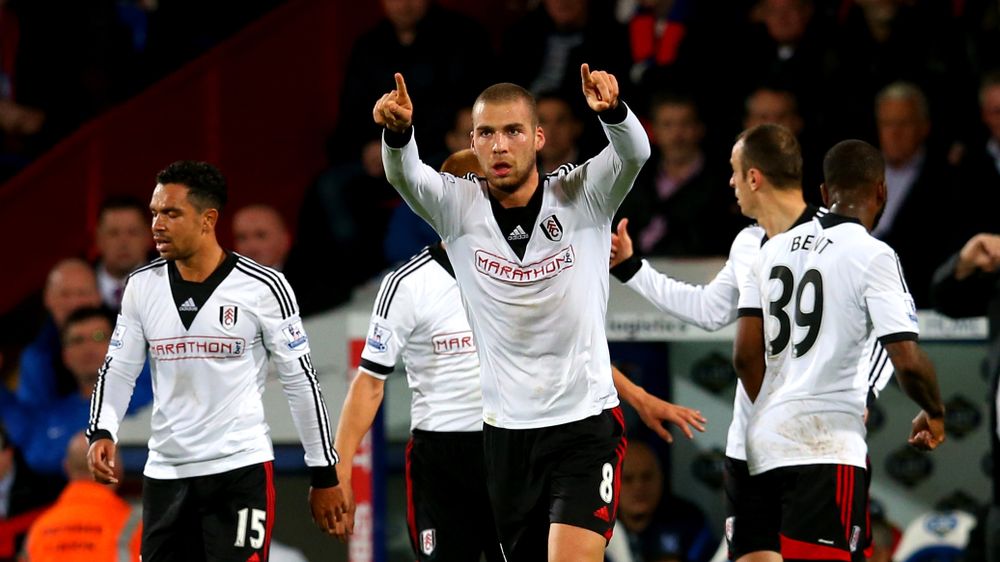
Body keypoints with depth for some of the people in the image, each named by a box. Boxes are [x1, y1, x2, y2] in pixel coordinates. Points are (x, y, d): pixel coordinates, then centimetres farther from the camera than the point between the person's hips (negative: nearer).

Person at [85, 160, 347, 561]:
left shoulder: (262, 287, -7)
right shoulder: (142, 286, 5)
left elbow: (301, 381, -2)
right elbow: (118, 371, 8)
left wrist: (324, 475, 0)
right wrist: (101, 433, -12)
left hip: (240, 471, -4)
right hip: (165, 473, 5)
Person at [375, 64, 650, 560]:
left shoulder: (581, 198, -5)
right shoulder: (457, 207, -1)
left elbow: (634, 153, -23)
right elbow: (405, 175, -20)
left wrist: (612, 110, -45)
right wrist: (398, 131, -43)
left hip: (586, 424, -3)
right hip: (506, 431, 3)